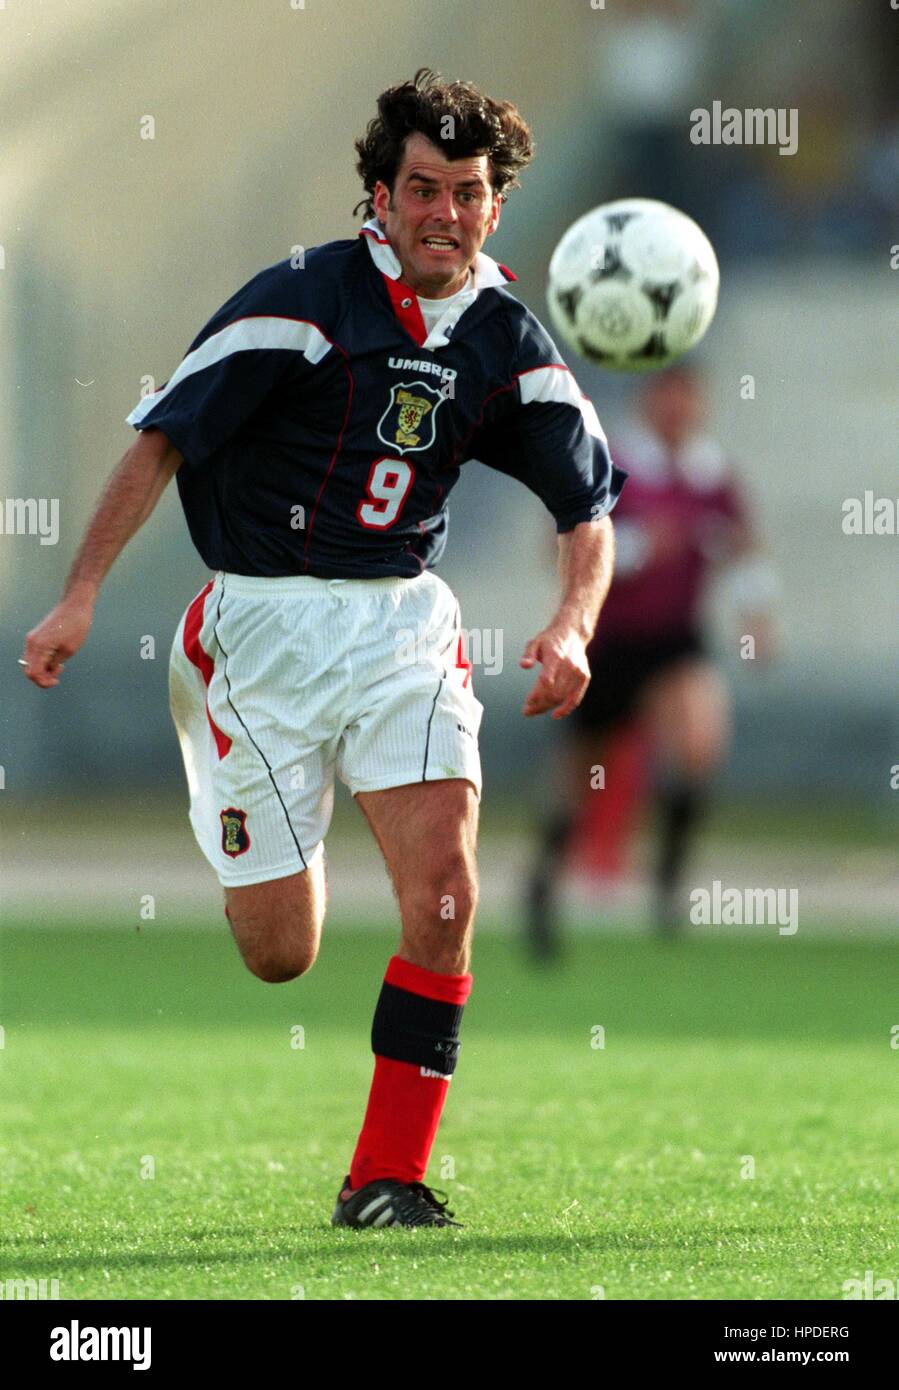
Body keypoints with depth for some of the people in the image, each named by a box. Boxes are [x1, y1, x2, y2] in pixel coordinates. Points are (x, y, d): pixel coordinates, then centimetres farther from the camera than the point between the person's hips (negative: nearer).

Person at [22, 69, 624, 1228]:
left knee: (444, 891, -16)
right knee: (280, 955, -1)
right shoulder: (307, 297, -12)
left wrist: (572, 627, -11)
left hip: (404, 620, 3)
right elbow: (162, 437, -11)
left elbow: (590, 505, 8)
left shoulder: (505, 338, 3)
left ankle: (386, 1178, -6)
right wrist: (80, 596, -18)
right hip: (263, 622, -3)